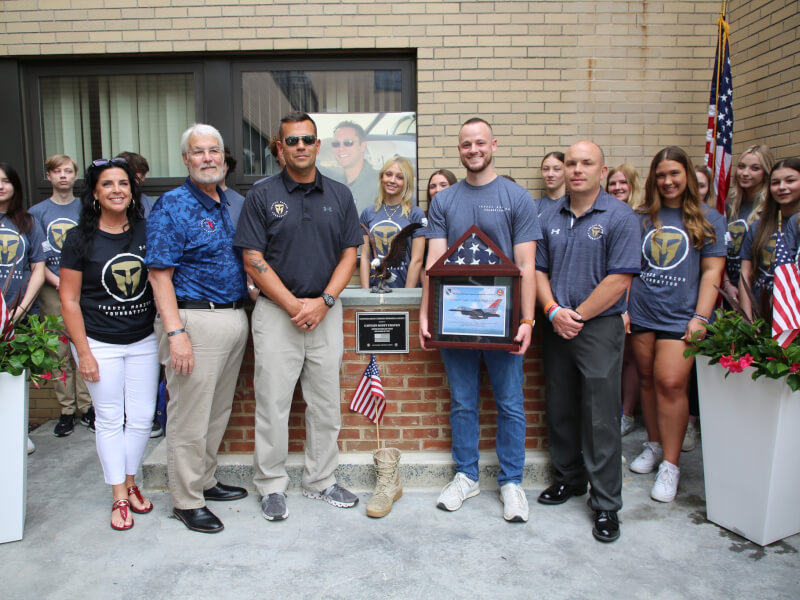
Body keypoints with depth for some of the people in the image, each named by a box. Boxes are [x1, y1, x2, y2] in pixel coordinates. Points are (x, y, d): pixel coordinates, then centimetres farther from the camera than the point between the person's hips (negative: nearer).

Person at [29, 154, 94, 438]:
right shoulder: (37, 212, 9)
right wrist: (58, 282, -13)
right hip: (52, 290, 0)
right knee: (59, 353, 3)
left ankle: (86, 406, 10)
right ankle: (66, 410, 11)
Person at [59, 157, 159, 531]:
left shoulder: (146, 231, 1)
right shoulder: (80, 238, -5)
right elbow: (69, 299, -4)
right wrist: (83, 352, -7)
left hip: (144, 341, 2)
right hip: (100, 344, -2)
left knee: (142, 418, 8)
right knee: (110, 419, 6)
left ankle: (130, 483, 29)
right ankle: (119, 499, 20)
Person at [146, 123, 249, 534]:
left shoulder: (230, 204, 14)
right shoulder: (173, 206, -8)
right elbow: (160, 275, -13)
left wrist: (247, 293, 9)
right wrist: (175, 332, -20)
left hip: (235, 318, 8)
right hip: (196, 319, -7)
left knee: (218, 412, 17)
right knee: (190, 417, 2)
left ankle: (205, 481, 33)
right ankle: (186, 500, 17)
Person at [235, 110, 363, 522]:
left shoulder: (339, 195, 8)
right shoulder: (262, 196, 0)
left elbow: (349, 254, 5)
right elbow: (253, 260, -5)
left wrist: (324, 301, -9)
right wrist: (294, 305, -12)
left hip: (326, 313, 3)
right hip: (276, 312, -2)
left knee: (326, 403, 10)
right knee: (273, 404, 3)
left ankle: (321, 480, 27)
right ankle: (271, 486, 19)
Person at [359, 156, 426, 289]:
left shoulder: (416, 214, -3)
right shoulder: (368, 213, 7)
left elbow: (417, 260, -6)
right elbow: (365, 256, 4)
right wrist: (365, 292, -3)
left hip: (404, 287, -2)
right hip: (374, 289, 2)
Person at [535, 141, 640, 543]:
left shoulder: (619, 217, -6)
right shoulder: (550, 216, 9)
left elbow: (619, 280, -12)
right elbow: (539, 270, 8)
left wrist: (577, 316, -12)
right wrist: (553, 311, -8)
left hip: (599, 327, -5)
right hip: (556, 327, 5)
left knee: (600, 416, -1)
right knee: (559, 408, 14)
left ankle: (605, 504, 12)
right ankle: (569, 478, 33)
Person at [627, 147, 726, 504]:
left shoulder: (708, 219, 5)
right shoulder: (642, 218, 10)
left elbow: (711, 272, 1)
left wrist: (700, 318, -7)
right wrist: (622, 307, 2)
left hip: (679, 316, -3)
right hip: (641, 314, 3)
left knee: (671, 383, -10)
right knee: (648, 380, 10)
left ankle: (670, 465, 1)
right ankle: (654, 445, 28)